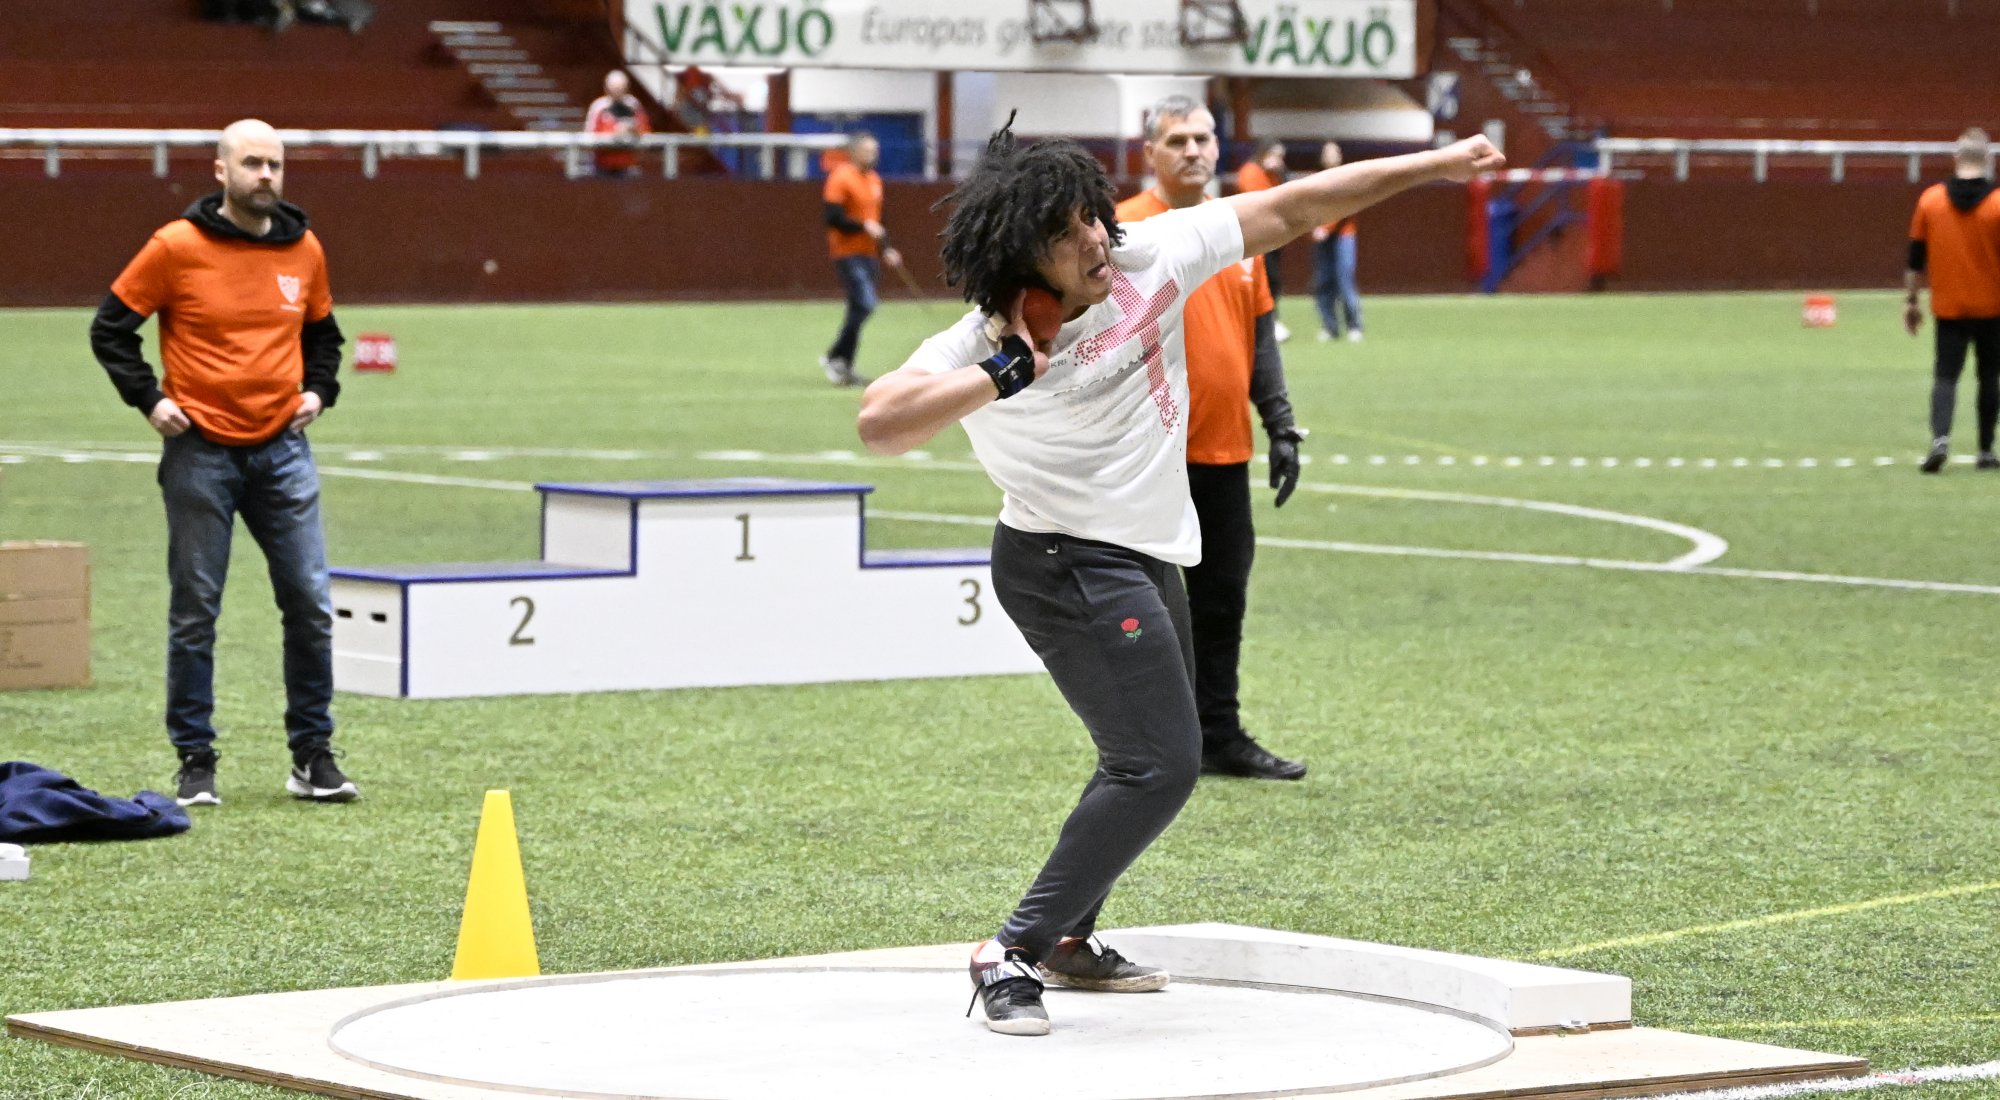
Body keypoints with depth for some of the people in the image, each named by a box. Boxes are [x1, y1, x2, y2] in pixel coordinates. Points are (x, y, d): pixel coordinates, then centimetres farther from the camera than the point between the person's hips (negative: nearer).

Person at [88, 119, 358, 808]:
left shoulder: (303, 249, 6)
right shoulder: (177, 248, -6)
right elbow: (111, 329, 2)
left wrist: (317, 389, 8)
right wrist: (149, 398, -6)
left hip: (282, 449, 3)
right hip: (201, 452, -3)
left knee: (310, 606, 1)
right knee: (195, 611, 1)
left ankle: (312, 756, 11)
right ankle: (195, 763, 9)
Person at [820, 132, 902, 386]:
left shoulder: (874, 180, 15)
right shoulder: (841, 178, -10)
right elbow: (833, 218, -16)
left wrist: (885, 250, 15)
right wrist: (864, 226, -19)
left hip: (867, 254, 8)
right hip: (848, 253, -8)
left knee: (859, 309, 8)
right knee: (865, 303, -18)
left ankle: (844, 366, 13)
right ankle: (836, 357, -7)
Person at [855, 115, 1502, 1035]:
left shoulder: (1151, 256, -8)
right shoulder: (985, 341, -21)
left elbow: (1293, 208, -1)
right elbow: (879, 423, -35)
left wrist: (1434, 166, 1)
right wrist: (1004, 375, -39)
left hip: (1145, 557, 8)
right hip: (1069, 567, -8)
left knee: (1153, 759, 22)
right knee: (1157, 766, -18)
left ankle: (1069, 939, 37)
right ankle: (1012, 956, -15)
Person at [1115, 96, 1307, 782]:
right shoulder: (1129, 229, -8)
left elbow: (1259, 334, 16)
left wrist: (1280, 426, 12)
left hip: (1226, 453, 6)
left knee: (1222, 597, 12)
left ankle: (1220, 738, 21)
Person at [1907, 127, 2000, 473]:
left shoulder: (1930, 199, -3)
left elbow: (1916, 256, 2)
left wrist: (1912, 301, 11)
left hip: (1948, 308, 1)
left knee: (1945, 375, 1)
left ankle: (1940, 436, -23)